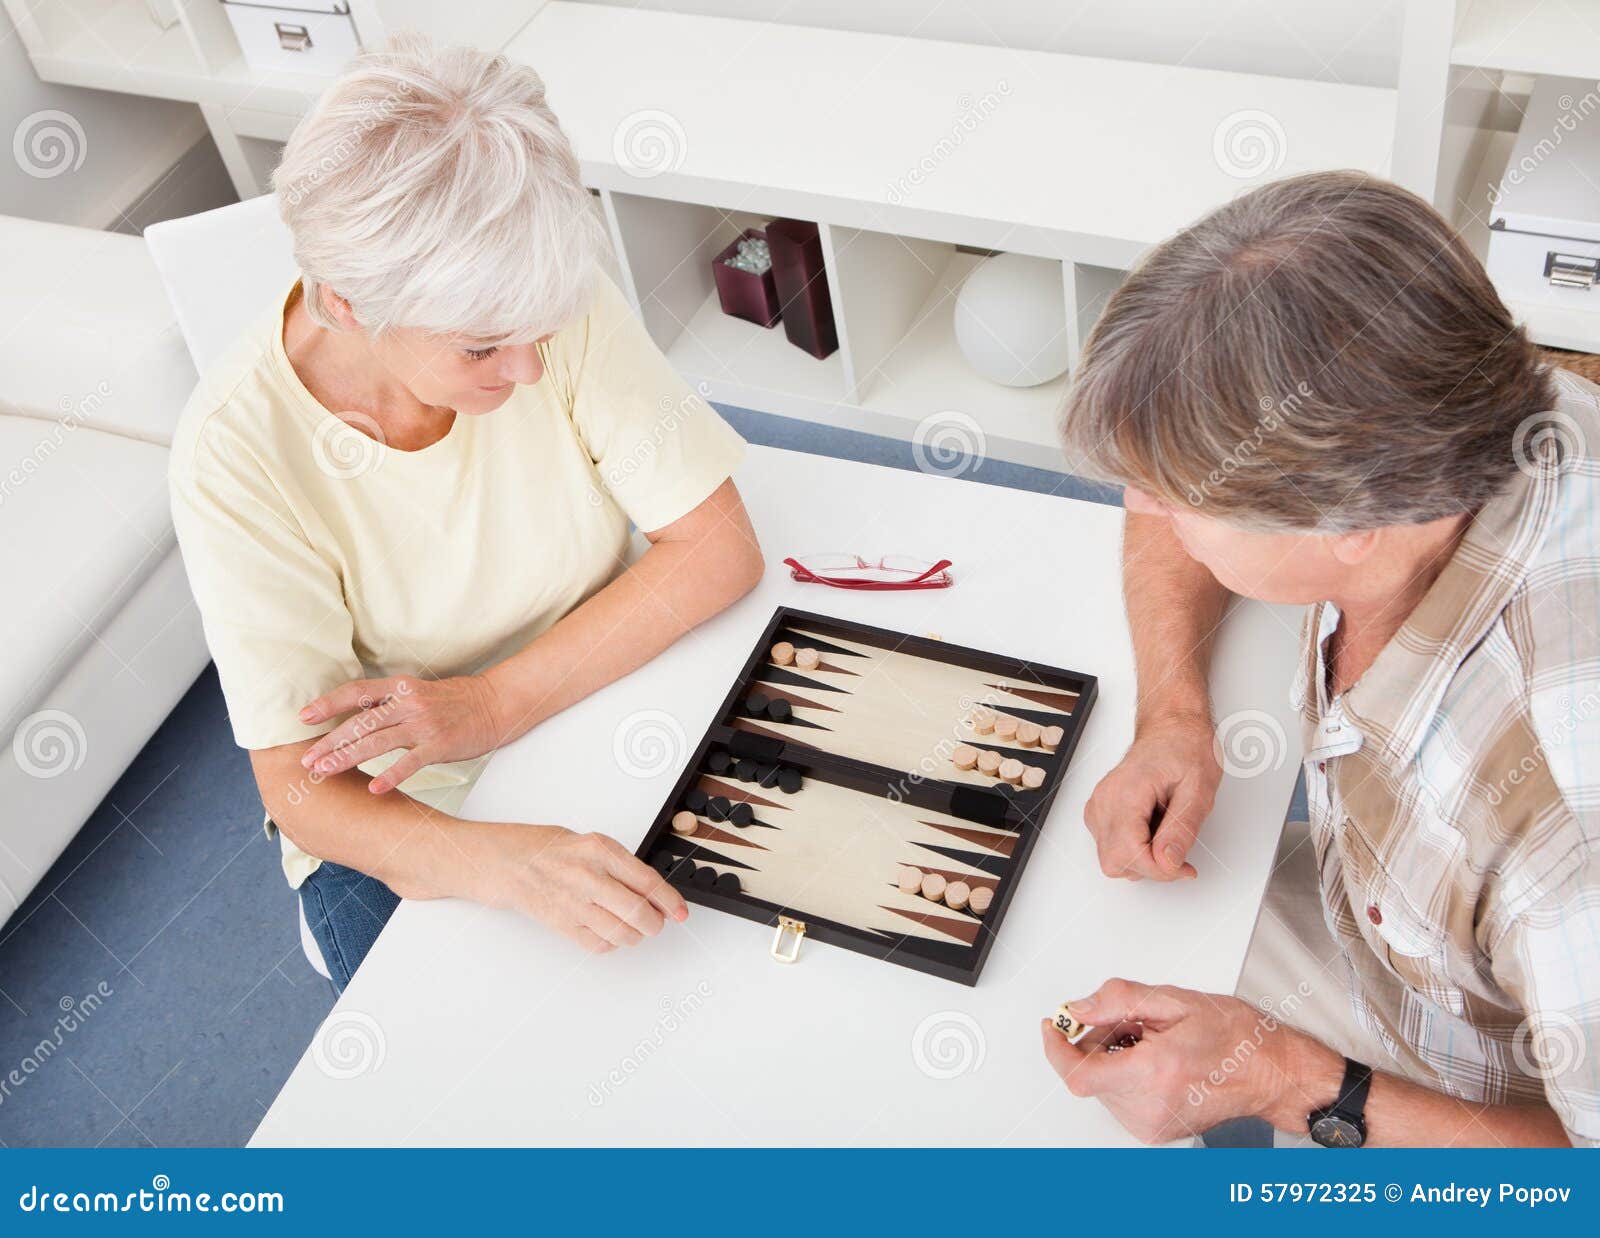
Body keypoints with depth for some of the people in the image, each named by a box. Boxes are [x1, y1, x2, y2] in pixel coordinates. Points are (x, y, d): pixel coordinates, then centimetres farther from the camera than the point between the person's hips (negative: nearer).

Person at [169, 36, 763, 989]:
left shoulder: (552, 310, -18)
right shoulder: (238, 451, -23)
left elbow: (722, 547, -16)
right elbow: (302, 788, -22)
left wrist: (494, 702, -25)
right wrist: (500, 859, -43)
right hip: (397, 820, -2)